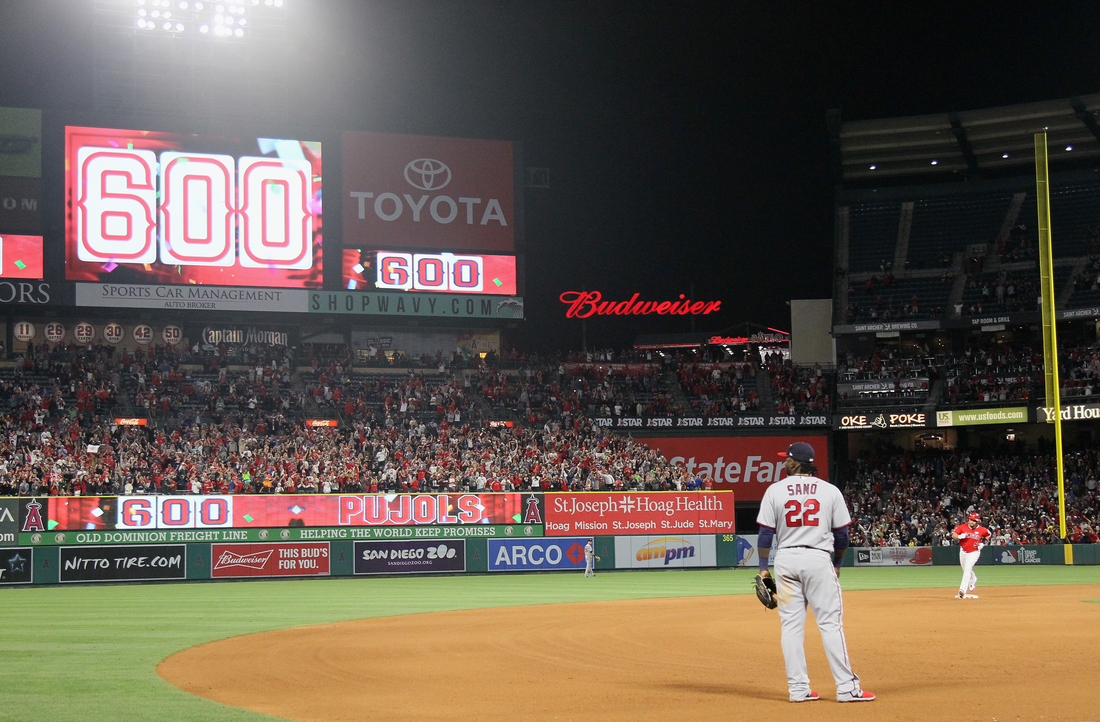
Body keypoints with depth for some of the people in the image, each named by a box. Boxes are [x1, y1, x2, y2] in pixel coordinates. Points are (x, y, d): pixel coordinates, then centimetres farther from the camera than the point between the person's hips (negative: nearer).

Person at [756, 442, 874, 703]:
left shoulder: (775, 490, 1)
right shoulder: (830, 491, 3)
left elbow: (766, 533, -1)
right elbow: (841, 534, 5)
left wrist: (763, 567, 5)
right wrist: (837, 563, 18)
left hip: (786, 559, 1)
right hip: (819, 559, -1)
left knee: (791, 625, 5)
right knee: (830, 623, -1)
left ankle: (799, 688, 5)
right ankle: (846, 687, -4)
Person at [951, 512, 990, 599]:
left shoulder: (982, 530, -9)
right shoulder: (962, 527, -9)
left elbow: (988, 534, 12)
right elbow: (953, 535, -12)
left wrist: (983, 543, -2)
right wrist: (960, 536, -33)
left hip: (974, 552, -4)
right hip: (963, 551, 4)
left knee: (967, 569, -21)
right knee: (966, 570, 20)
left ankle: (962, 590, -29)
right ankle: (973, 580, 55)